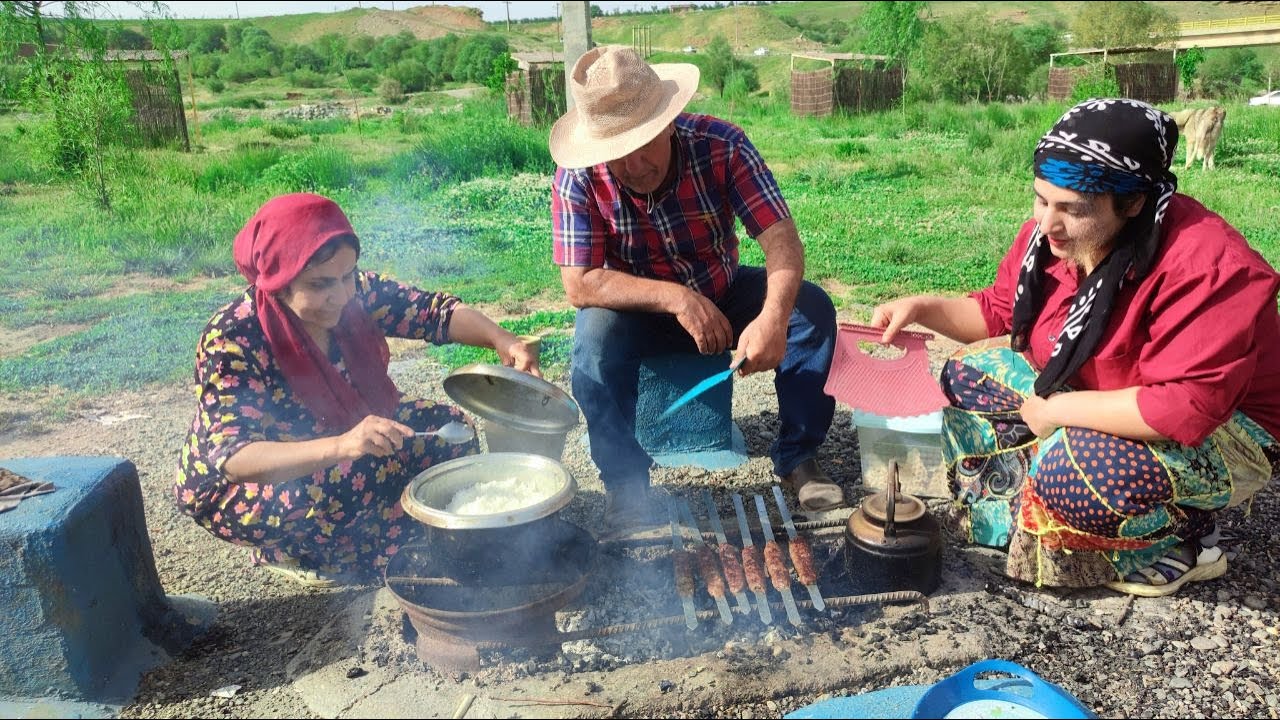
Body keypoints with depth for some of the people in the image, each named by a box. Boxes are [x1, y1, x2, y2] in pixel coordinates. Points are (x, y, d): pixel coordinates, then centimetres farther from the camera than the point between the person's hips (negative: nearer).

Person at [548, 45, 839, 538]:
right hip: (641, 311, -1)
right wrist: (676, 298, -37)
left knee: (812, 309, -21)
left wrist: (774, 317, -48)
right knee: (596, 333, -33)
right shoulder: (578, 177, -24)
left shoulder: (721, 145, -23)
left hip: (724, 295, 2)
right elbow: (579, 285, -27)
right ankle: (624, 484, -15)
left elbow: (782, 238, -29)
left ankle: (797, 458, -3)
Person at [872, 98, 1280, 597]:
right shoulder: (1049, 235, -12)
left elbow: (1185, 410, -36)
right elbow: (999, 312, 6)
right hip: (1092, 395, 8)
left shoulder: (1205, 267, -33)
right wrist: (923, 308, -12)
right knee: (969, 375, -2)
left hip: (1223, 429, -7)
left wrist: (1055, 411, -29)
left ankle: (1180, 548, -2)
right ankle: (1033, 518, 3)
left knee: (1073, 469, -34)